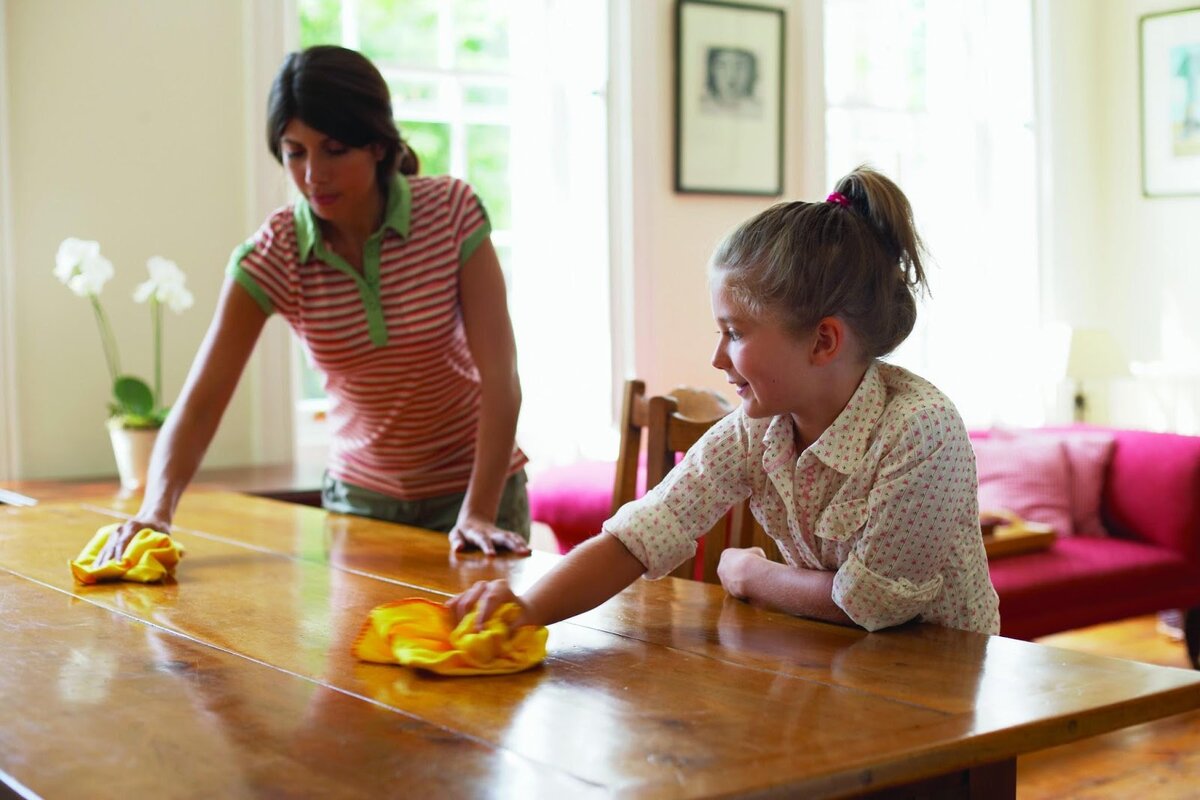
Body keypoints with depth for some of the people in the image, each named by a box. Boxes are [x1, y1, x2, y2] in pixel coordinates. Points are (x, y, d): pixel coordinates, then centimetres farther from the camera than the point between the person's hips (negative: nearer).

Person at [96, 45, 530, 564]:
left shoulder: (451, 211, -17)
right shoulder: (272, 255, -13)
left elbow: (500, 378, -20)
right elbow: (199, 404, -20)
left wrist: (479, 514, -28)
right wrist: (156, 510, -37)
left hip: (477, 483, -1)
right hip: (362, 495, 2)